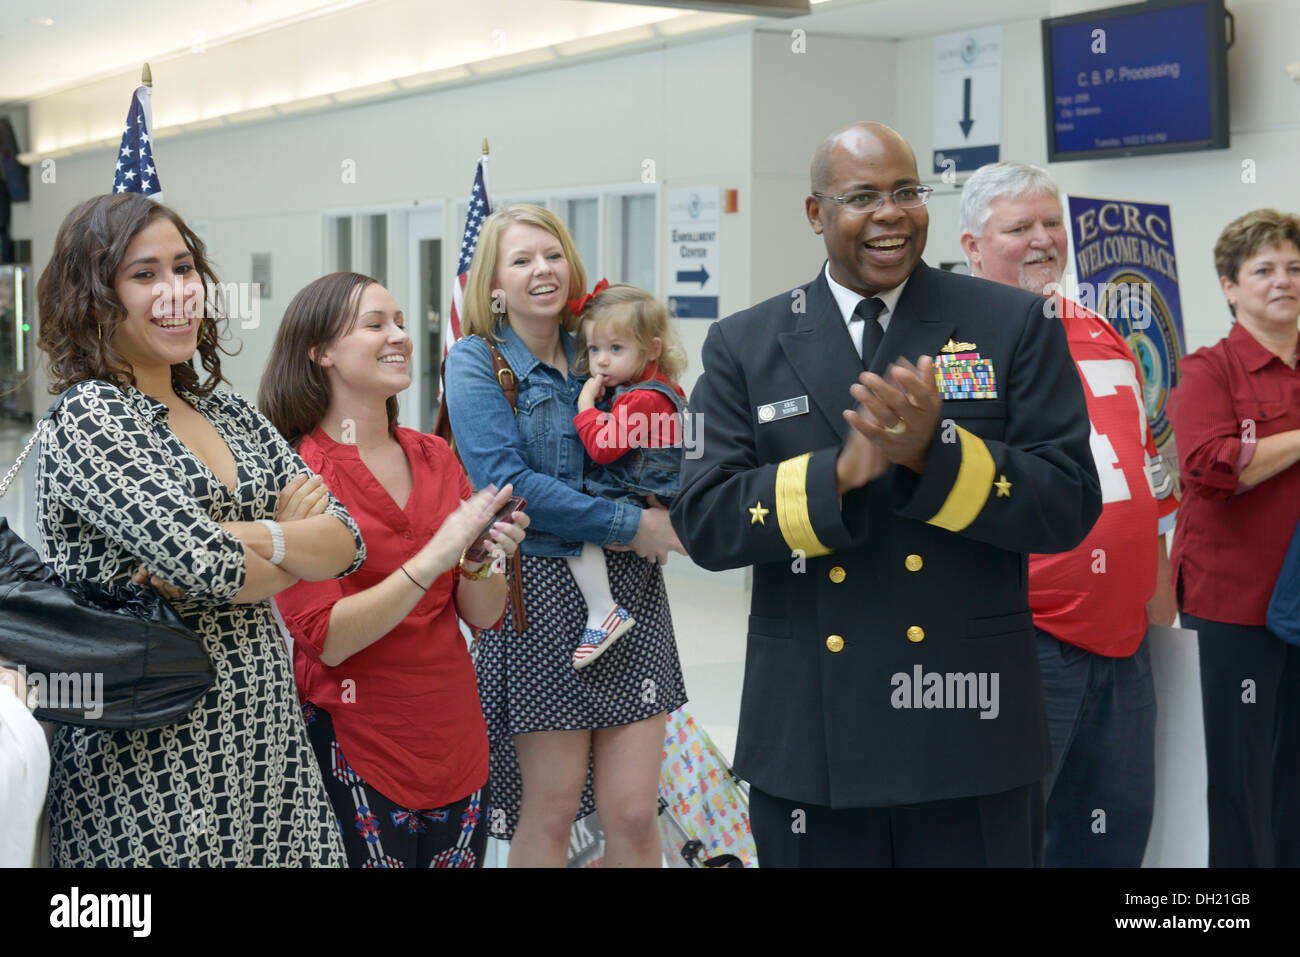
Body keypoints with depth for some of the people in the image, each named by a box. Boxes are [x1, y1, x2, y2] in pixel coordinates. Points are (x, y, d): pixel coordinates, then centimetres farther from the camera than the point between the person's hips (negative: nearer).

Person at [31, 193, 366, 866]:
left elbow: (346, 543, 4)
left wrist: (257, 537, -13)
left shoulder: (229, 413, 12)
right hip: (152, 761, -6)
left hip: (265, 732, 6)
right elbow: (205, 567, -21)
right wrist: (295, 546, -3)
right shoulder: (88, 420, -9)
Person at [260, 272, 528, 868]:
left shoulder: (435, 457, 6)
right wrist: (436, 555, -24)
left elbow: (482, 615, 7)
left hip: (455, 744, 5)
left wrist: (483, 561, -14)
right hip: (355, 748, -5)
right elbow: (325, 638, -18)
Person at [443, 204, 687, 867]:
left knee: (633, 812, 2)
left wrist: (666, 524, -2)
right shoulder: (475, 362, -1)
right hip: (542, 593, -4)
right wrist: (630, 525, -14)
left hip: (630, 589, 4)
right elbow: (506, 481, -14)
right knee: (550, 811, 4)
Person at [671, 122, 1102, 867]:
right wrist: (840, 472, -18)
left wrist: (933, 452, -20)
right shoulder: (745, 345, 5)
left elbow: (1071, 507, -5)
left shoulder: (1014, 324, 2)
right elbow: (704, 522, -3)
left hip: (970, 731, 0)